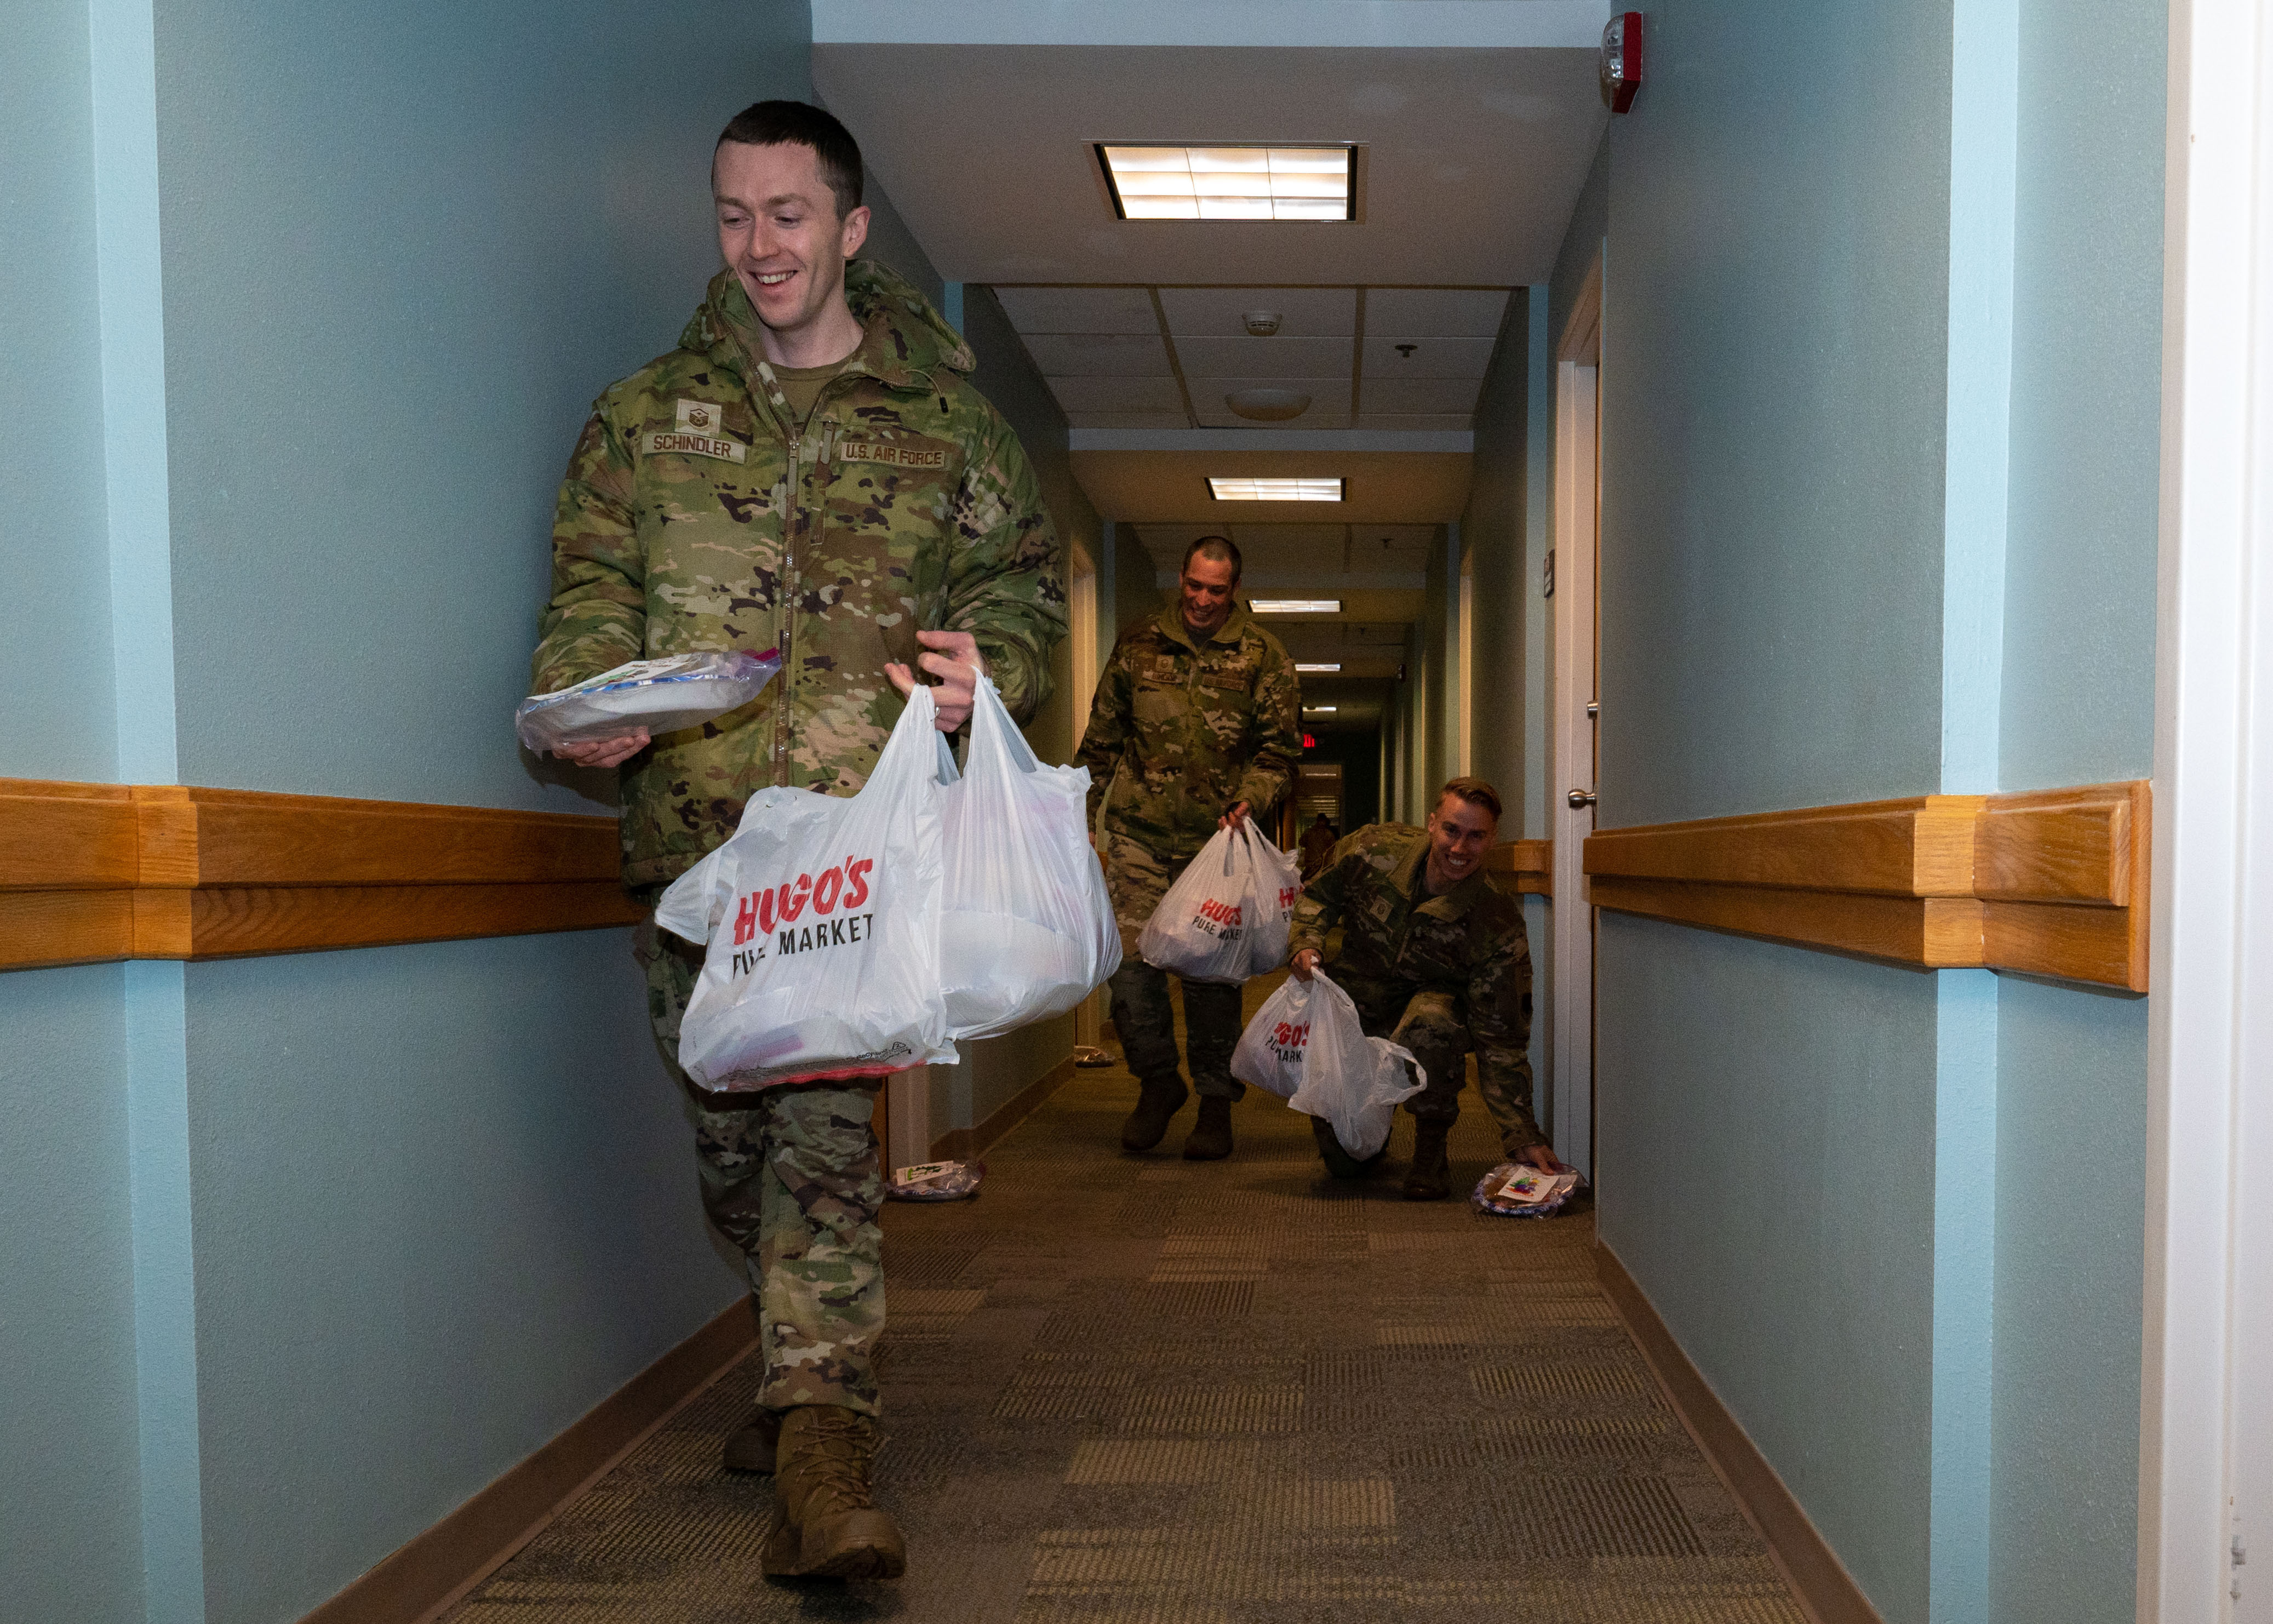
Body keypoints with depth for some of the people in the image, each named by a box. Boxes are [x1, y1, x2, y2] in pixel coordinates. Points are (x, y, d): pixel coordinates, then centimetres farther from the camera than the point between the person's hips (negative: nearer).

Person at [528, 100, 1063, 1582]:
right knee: (728, 1129, 10)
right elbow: (591, 585, 12)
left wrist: (992, 665, -8)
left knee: (828, 1123, -14)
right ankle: (813, 1365, 33)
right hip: (688, 831, 3)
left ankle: (824, 1440, -10)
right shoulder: (646, 414, 16)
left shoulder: (944, 419, 11)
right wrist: (587, 696, -10)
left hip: (862, 833, -3)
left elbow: (1021, 577, 15)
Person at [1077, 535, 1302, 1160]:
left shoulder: (1262, 656, 4)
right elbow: (1102, 738, 16)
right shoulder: (1138, 646, 9)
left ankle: (1216, 1101, 15)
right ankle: (1157, 1082, 16)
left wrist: (1251, 799, -14)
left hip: (1218, 838, -2)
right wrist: (1081, 816, 12)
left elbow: (1280, 747, 4)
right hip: (1140, 833, 2)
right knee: (1129, 960, -5)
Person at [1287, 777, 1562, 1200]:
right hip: (1354, 1000, 2)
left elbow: (1501, 1039, -21)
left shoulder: (1498, 925, -24)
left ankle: (1431, 1150, -15)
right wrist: (1305, 941, -17)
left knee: (1432, 1021, -41)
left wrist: (1523, 1137, -25)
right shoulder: (1375, 851, -18)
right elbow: (1319, 894, 4)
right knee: (1343, 1162, -8)